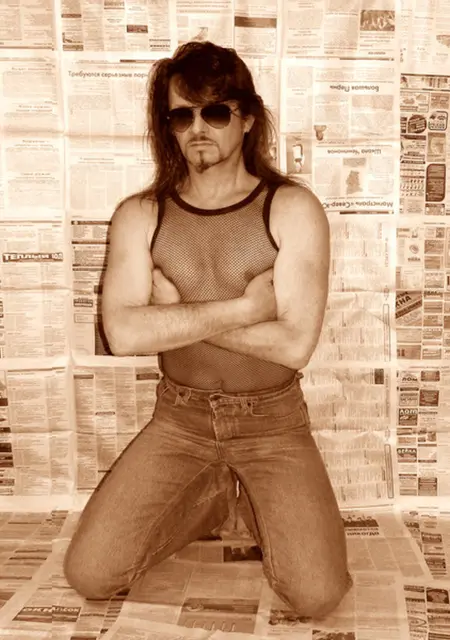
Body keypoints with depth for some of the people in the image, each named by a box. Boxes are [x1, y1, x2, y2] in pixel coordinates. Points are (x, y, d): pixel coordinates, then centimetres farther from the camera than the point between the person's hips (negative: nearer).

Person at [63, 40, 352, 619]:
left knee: (317, 597, -14)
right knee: (88, 575, -7)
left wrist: (176, 310, -14)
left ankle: (252, 499, 18)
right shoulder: (139, 215, -3)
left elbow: (295, 344, -17)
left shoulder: (293, 209, -8)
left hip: (273, 424, -1)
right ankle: (211, 498, 17)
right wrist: (242, 307, -19)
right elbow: (124, 334, -16)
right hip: (179, 420, 2)